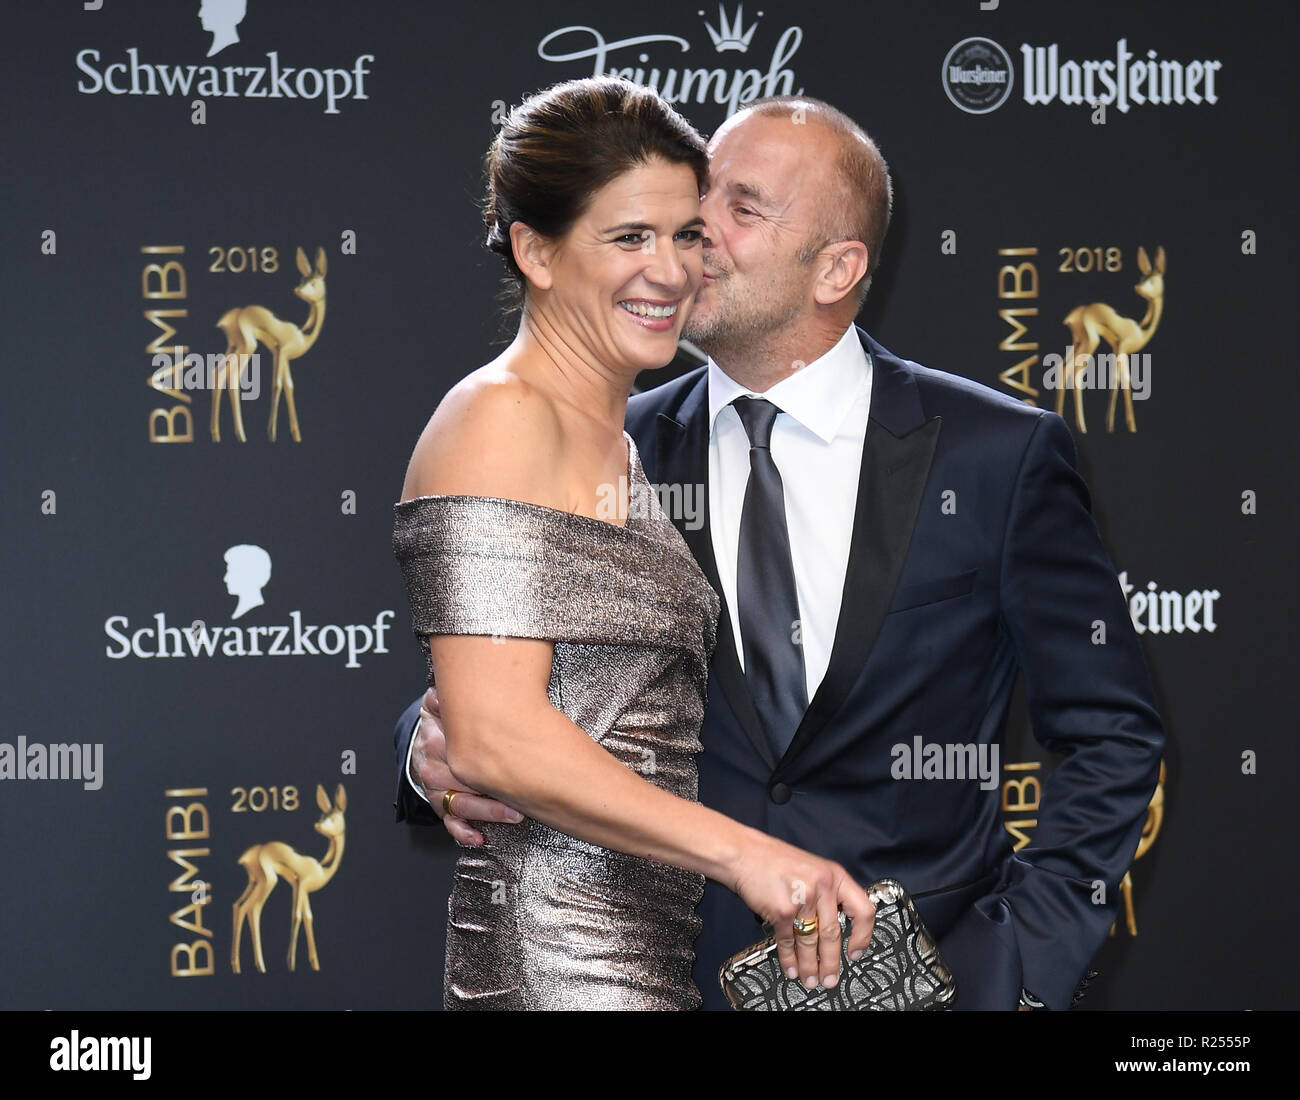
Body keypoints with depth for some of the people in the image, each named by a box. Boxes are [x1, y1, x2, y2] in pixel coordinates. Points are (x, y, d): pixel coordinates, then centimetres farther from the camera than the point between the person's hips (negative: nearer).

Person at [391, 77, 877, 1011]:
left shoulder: (620, 446, 20)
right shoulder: (500, 421, -9)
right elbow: (494, 739, -19)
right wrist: (741, 852, -22)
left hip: (657, 955, 9)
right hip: (547, 968, -8)